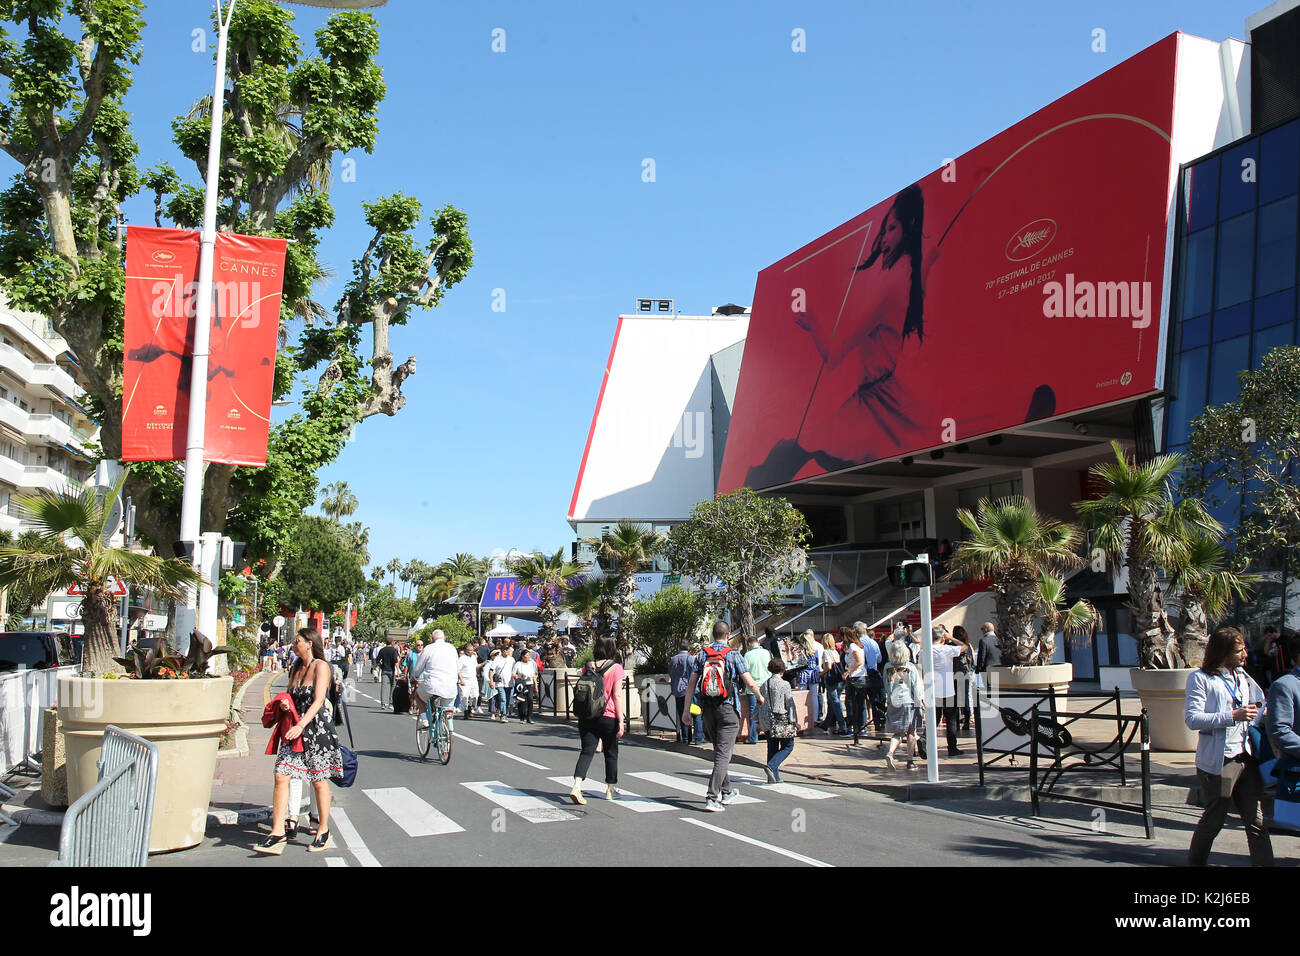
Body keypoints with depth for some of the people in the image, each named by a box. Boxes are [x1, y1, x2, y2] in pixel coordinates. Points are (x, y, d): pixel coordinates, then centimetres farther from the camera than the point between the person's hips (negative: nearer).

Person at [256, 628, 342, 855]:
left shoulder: (321, 666, -8)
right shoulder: (296, 669, 16)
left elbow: (318, 701, -17)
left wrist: (301, 725, -28)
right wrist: (285, 704, 0)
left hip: (317, 728, -7)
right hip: (295, 729, 7)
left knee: (319, 781, 3)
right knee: (281, 776, -6)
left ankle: (324, 832, 16)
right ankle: (278, 833, -4)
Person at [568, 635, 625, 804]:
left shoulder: (588, 665, 5)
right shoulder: (616, 667, -7)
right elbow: (617, 695, -10)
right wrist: (621, 721, -8)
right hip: (608, 717, -3)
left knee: (587, 751, 2)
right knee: (611, 753, 14)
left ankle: (576, 786, -17)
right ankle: (610, 790, 24)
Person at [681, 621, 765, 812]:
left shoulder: (701, 655, 4)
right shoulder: (734, 655, -5)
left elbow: (692, 684, 1)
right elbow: (750, 683, -8)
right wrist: (760, 697, 11)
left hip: (708, 709, 4)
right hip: (728, 709, -4)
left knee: (719, 751, 20)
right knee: (723, 754, -5)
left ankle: (727, 791, 31)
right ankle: (712, 798, -14)